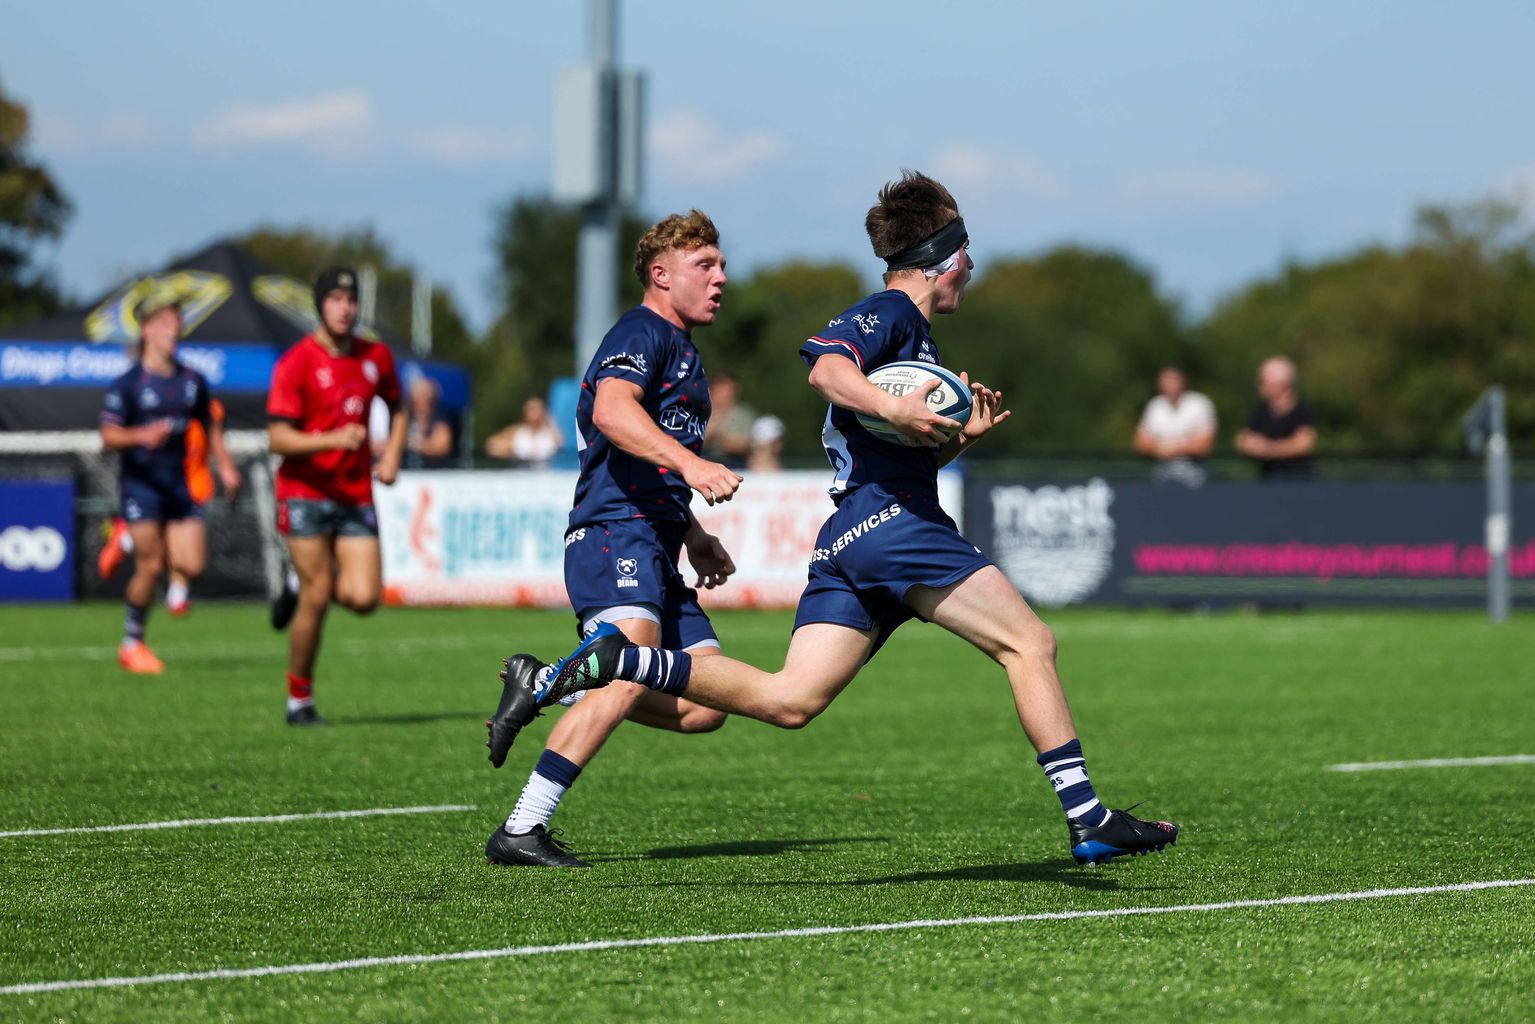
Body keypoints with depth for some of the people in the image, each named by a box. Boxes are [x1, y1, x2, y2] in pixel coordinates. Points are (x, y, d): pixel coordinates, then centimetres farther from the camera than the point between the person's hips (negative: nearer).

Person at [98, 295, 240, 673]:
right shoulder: (128, 383, -5)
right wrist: (142, 436, -26)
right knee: (150, 567, -8)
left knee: (192, 565, -7)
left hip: (178, 482, 5)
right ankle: (132, 643, 10)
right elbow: (108, 434, -8)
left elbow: (208, 427, 22)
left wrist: (225, 466, 12)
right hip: (141, 482, -5)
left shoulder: (193, 381, 10)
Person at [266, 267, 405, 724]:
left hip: (356, 495, 4)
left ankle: (302, 584, 23)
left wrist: (392, 455, 9)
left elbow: (396, 407, 25)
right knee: (317, 600, -7)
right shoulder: (295, 364, -9)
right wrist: (332, 440, -28)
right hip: (305, 493, -4)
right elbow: (278, 438, -14)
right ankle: (299, 700, 11)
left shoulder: (376, 357, 6)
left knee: (363, 598, -10)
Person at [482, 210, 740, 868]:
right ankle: (521, 831, -28)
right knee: (634, 673, -28)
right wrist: (690, 464, -38)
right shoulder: (642, 333, -4)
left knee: (707, 705, 0)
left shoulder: (682, 351, 27)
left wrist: (693, 534, 37)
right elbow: (612, 410, -26)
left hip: (656, 552, 10)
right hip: (615, 533, -10)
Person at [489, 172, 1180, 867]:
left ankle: (611, 662, -12)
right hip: (895, 522, -9)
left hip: (845, 539, 9)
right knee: (1029, 643, -4)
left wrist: (961, 437, 18)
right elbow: (827, 367, -20)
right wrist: (891, 407, -34)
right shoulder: (891, 312, 1)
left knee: (789, 700, -5)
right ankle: (1089, 821, -7)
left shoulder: (907, 329, 31)